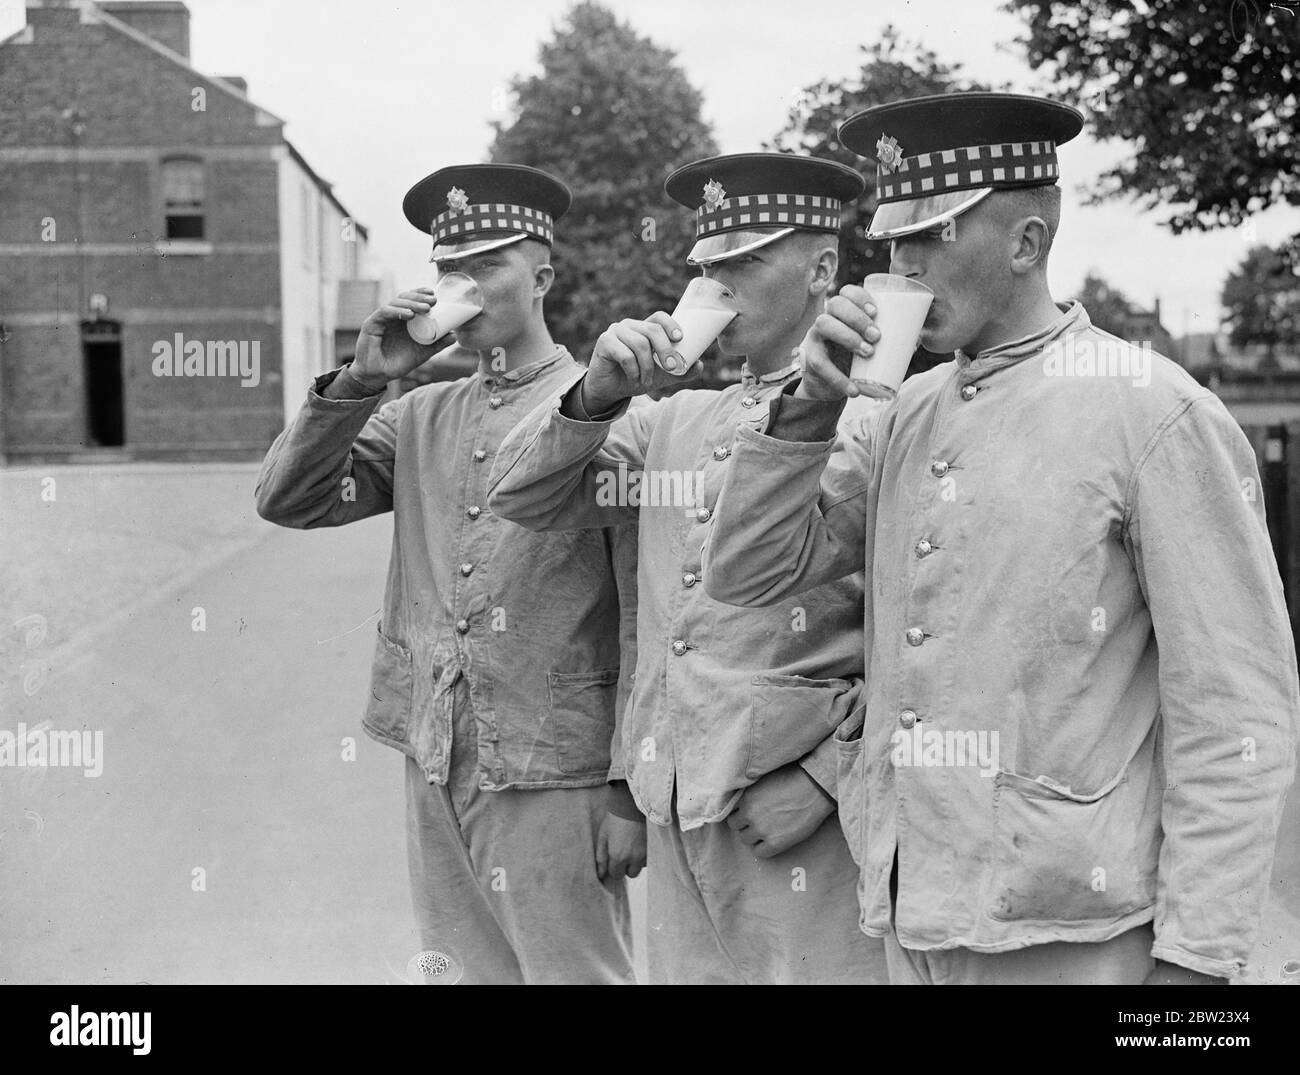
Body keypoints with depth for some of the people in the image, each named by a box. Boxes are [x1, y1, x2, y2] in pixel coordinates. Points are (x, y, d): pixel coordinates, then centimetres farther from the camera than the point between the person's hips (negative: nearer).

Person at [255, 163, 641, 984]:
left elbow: (645, 622, -8)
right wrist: (360, 379, -5)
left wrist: (631, 791, -10)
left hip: (556, 772, -5)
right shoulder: (419, 418, 11)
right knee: (467, 969, 16)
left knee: (572, 972, 4)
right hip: (436, 765, 5)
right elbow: (288, 502, 6)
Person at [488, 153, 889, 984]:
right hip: (677, 812, 5)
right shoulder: (671, 421, 12)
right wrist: (596, 396, -3)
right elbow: (522, 499, 13)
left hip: (802, 821, -5)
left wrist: (828, 774, -13)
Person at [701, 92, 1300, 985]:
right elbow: (747, 574, 7)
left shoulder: (1156, 411, -11)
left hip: (1072, 934, -6)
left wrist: (1193, 956, -13)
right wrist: (811, 405, -6)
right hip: (909, 914, 6)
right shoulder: (910, 414, 7)